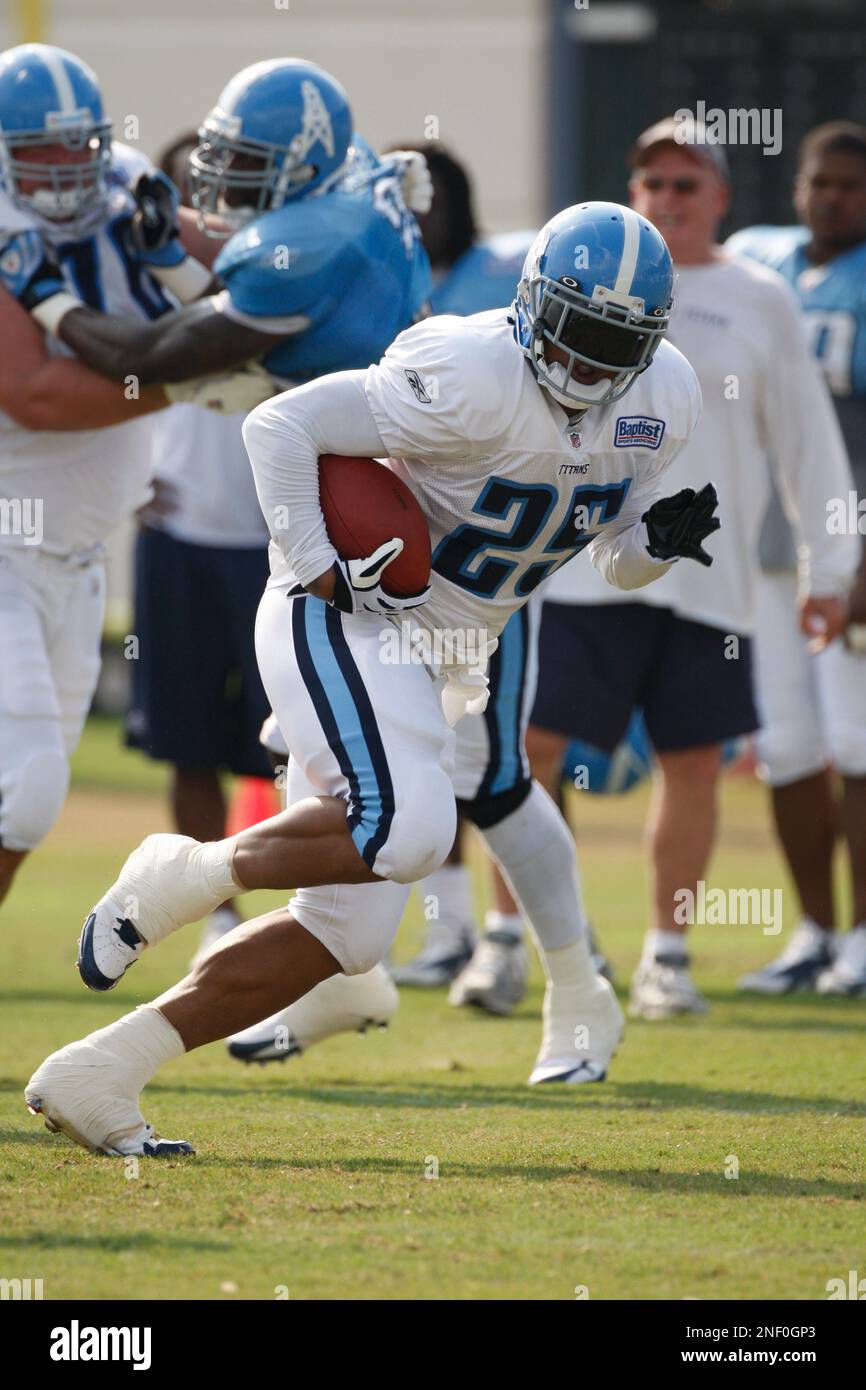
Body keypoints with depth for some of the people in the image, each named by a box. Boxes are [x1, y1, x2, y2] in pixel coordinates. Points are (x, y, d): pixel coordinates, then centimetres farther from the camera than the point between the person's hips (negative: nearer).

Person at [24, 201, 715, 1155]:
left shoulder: (661, 399, 1)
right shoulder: (475, 381, -22)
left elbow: (615, 562, 14)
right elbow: (281, 426, -19)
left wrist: (661, 539, -8)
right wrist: (317, 573, -19)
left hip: (435, 659, 8)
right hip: (344, 616, -8)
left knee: (346, 932, 2)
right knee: (402, 825, -33)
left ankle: (93, 1077, 4)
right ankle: (185, 877, -9)